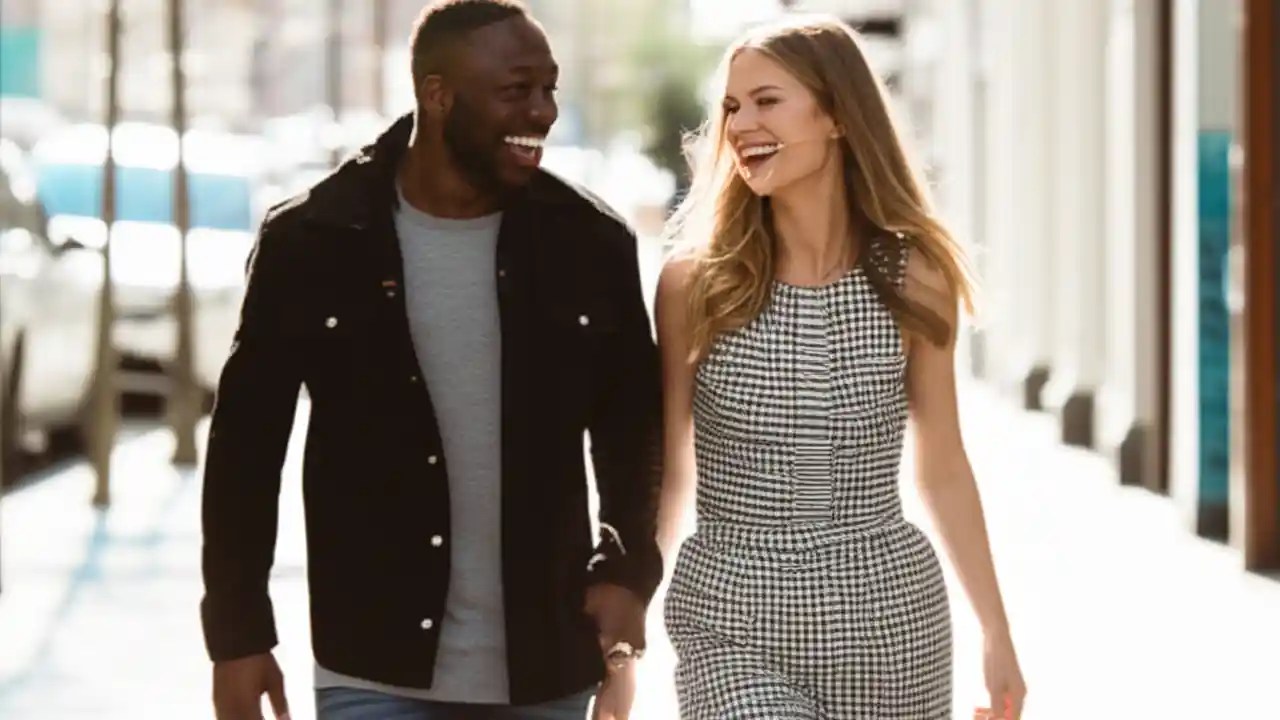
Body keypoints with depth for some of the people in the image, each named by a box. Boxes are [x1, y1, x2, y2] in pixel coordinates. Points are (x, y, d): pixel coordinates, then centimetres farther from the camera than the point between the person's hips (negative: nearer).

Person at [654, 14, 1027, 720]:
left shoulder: (914, 277, 0)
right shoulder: (694, 282, -3)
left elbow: (943, 468, 8)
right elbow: (666, 477, 6)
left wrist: (997, 634, 9)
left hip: (892, 624, 2)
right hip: (735, 630, -1)